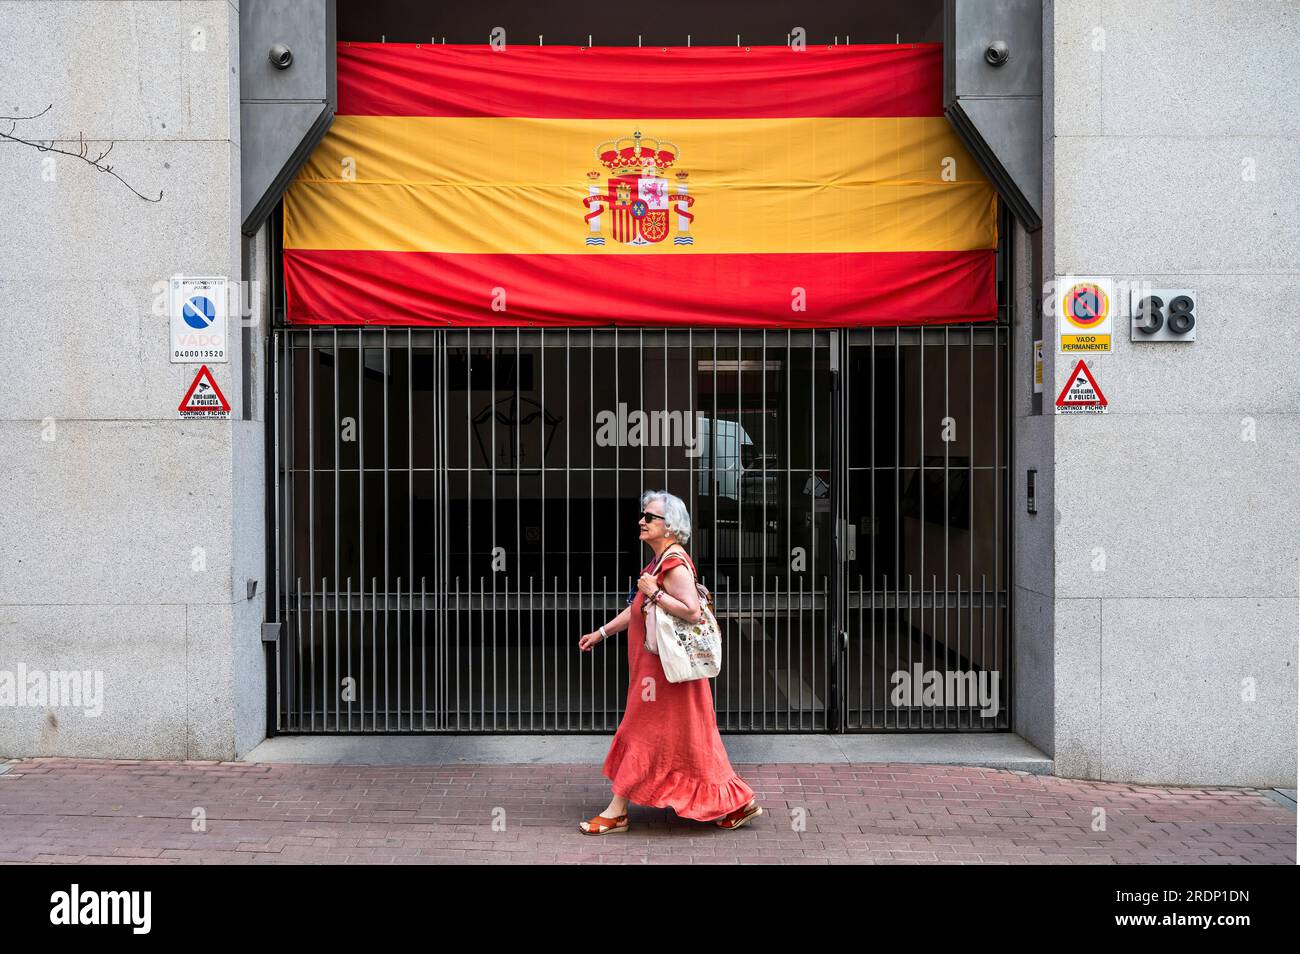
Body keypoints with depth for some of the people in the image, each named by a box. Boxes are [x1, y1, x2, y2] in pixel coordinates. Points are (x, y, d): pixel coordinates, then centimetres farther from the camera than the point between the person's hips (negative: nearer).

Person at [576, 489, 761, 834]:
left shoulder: (675, 563, -17)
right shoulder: (659, 562, 14)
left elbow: (692, 611, -28)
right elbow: (635, 610, 23)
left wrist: (654, 592, -22)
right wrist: (600, 633, 25)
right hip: (653, 662, 10)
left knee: (644, 734, -1)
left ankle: (616, 812, 9)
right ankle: (739, 803, 19)